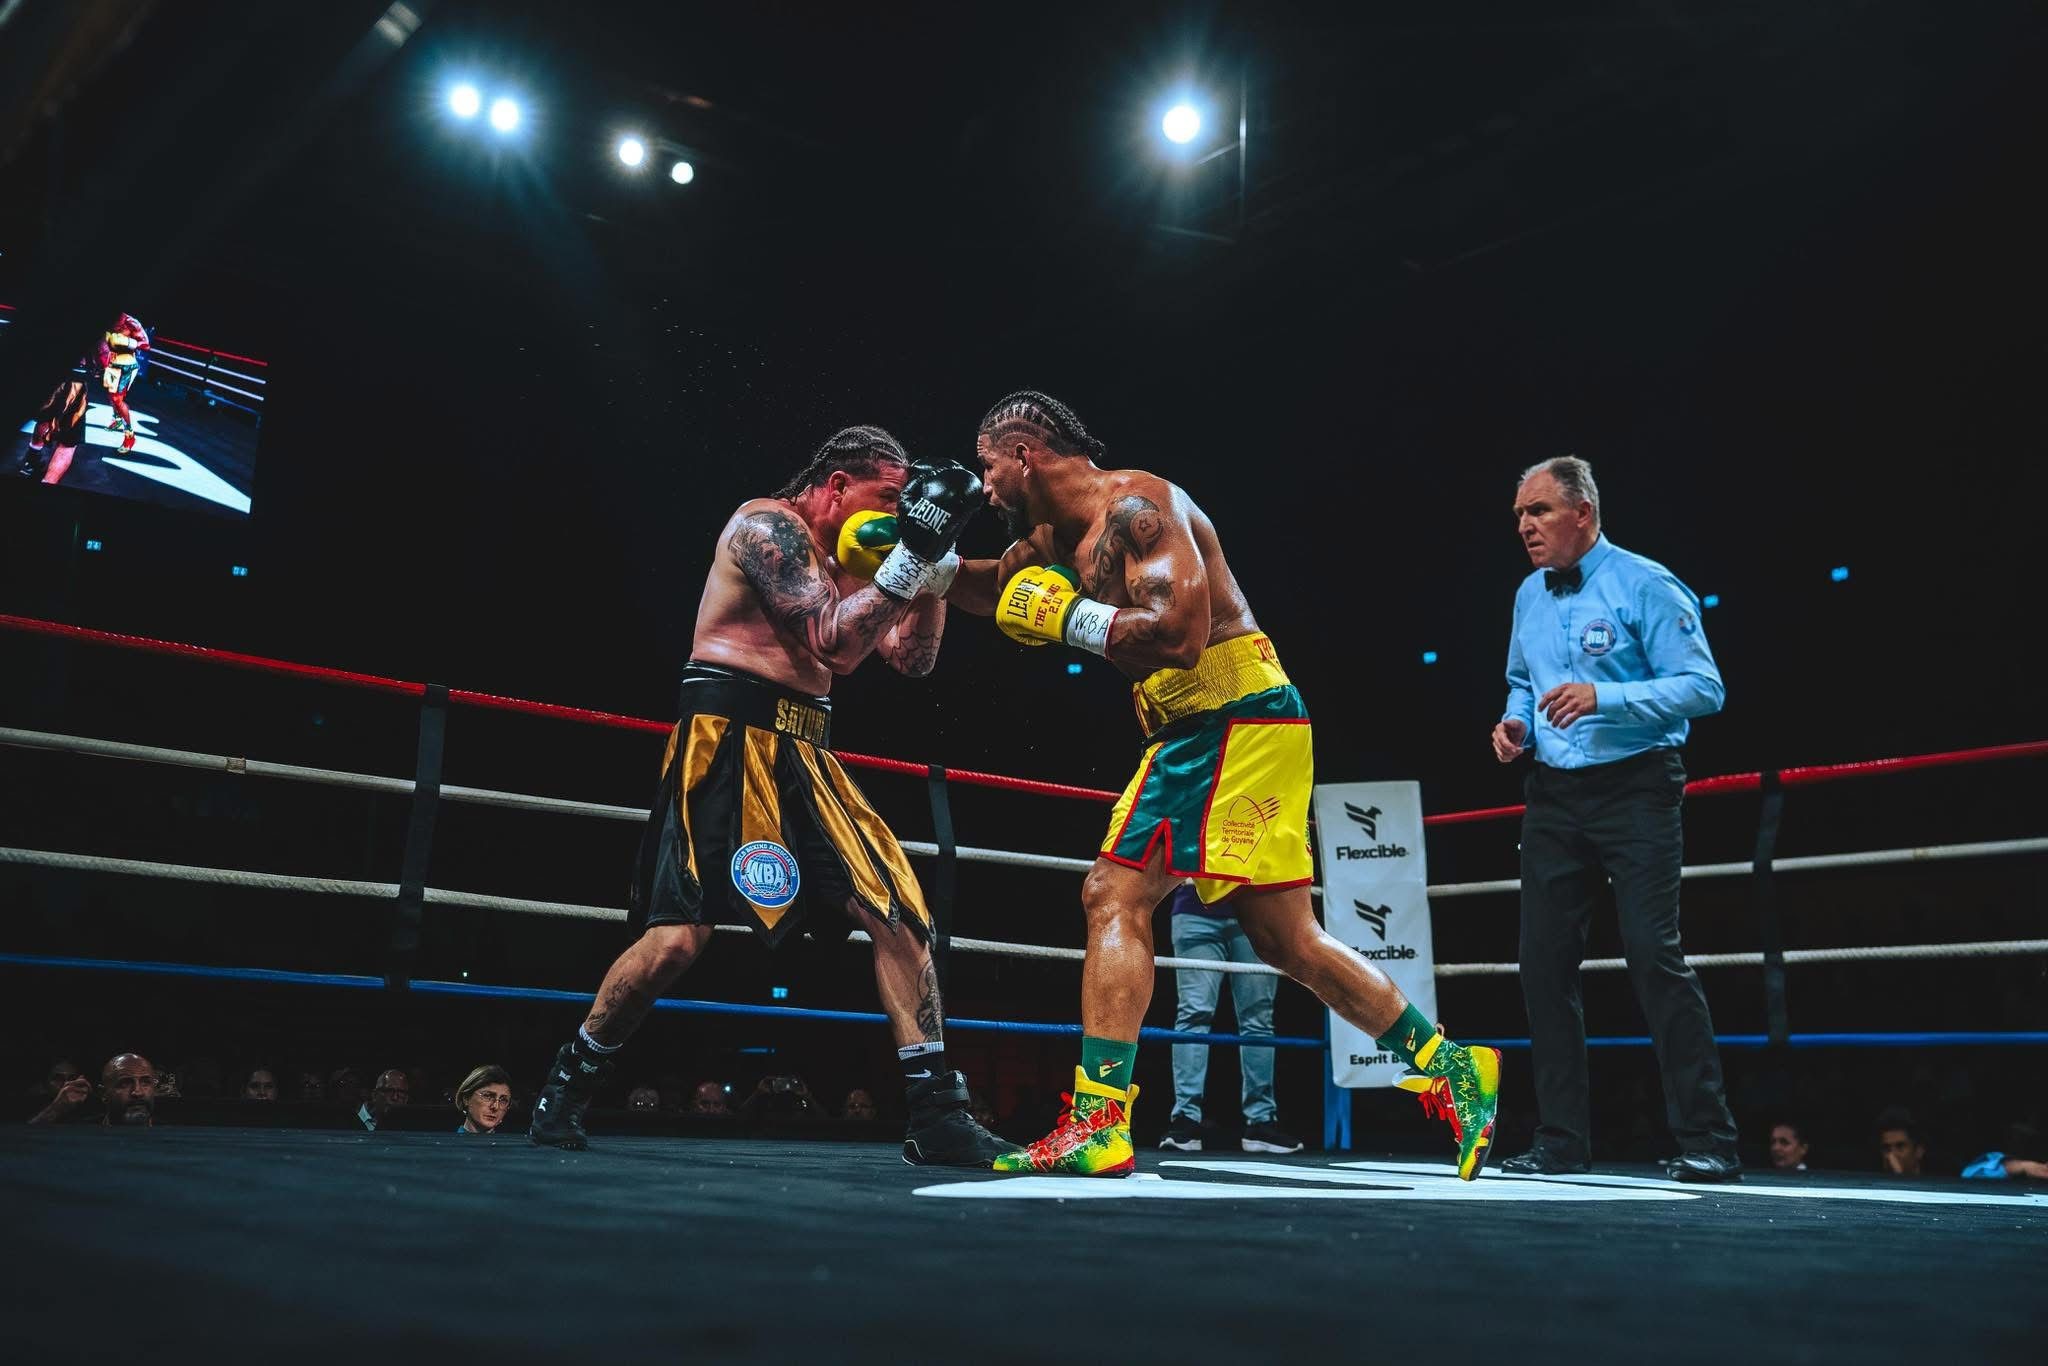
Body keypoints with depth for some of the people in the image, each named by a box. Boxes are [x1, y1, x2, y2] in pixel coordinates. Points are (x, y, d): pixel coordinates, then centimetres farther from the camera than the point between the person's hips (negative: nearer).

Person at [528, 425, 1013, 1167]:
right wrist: (913, 551, -22)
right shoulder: (768, 526, -6)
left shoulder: (839, 564, 19)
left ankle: (936, 1112, -1)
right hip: (725, 739, -8)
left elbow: (912, 659, 17)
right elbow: (832, 641, -19)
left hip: (801, 751, 9)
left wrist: (937, 559, 7)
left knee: (899, 910, -4)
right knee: (677, 936, -13)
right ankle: (570, 1080, 13)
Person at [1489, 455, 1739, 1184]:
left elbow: (1704, 687, -14)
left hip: (1633, 792, -6)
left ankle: (1707, 1141, -1)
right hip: (1553, 796, 6)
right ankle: (1562, 1139, 13)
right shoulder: (1529, 595, 12)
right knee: (1544, 960, 3)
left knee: (1654, 953, -12)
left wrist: (1605, 698, -25)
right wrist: (1515, 720, 3)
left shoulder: (1645, 586, -8)